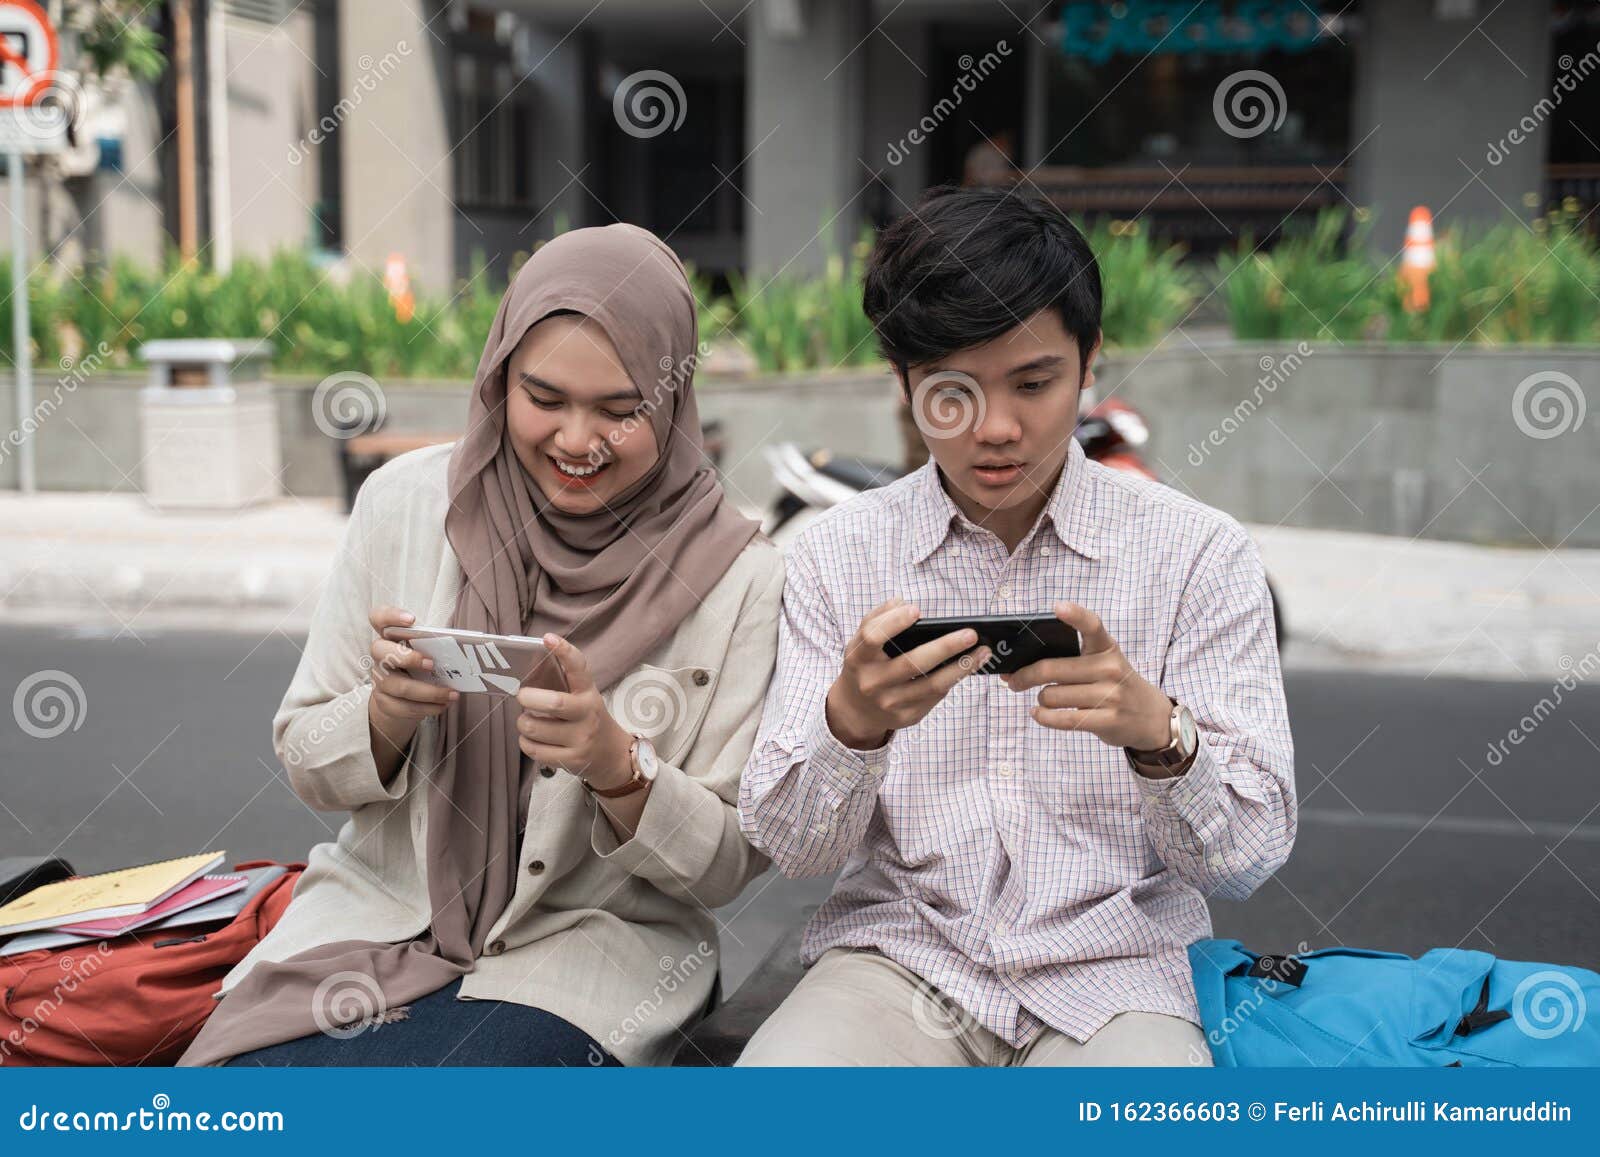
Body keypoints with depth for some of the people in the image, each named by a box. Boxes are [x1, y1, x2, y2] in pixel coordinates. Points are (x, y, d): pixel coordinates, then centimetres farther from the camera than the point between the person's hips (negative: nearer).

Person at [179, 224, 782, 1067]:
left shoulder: (738, 578, -8)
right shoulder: (404, 501, -2)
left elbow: (732, 862, -5)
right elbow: (305, 763, 4)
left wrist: (617, 765, -24)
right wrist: (390, 711, -18)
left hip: (589, 944, -2)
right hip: (380, 909, 3)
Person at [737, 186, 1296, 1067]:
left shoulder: (1200, 554, -2)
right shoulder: (837, 555, 2)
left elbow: (1249, 858, -5)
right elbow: (788, 846, -1)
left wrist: (1159, 732, -26)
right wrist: (852, 724, -23)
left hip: (1110, 975, 0)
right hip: (897, 958, 0)